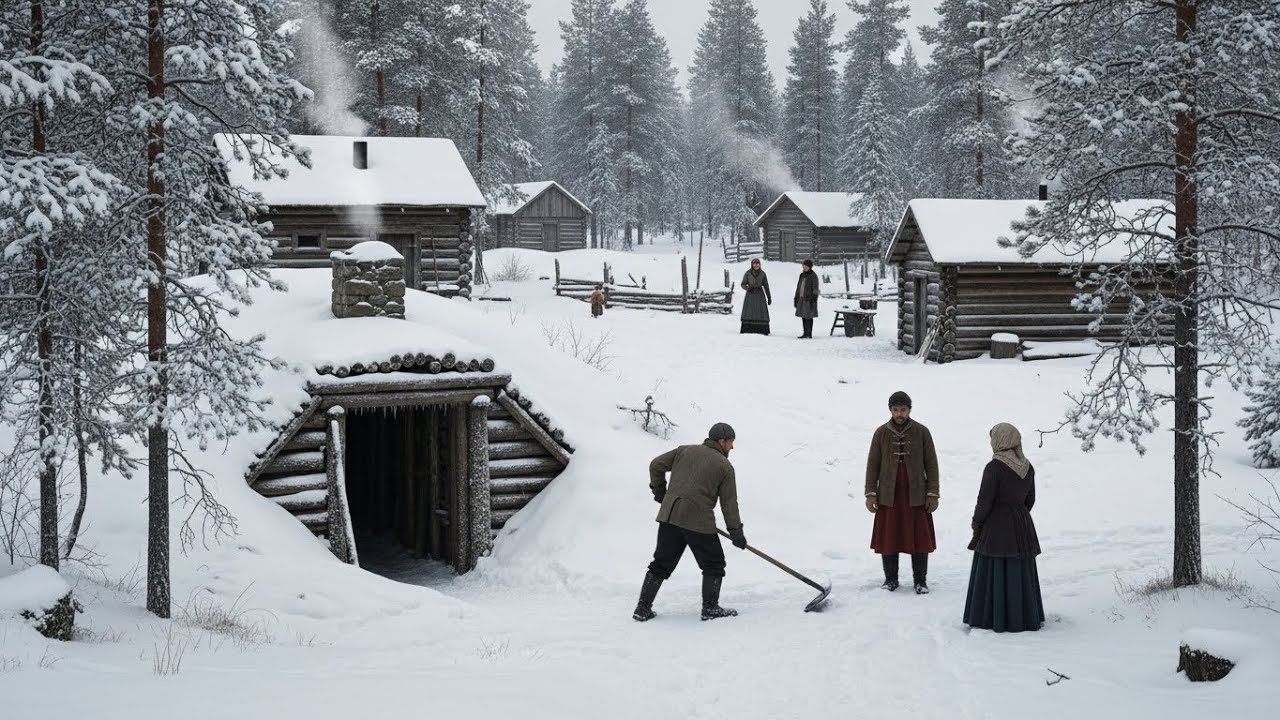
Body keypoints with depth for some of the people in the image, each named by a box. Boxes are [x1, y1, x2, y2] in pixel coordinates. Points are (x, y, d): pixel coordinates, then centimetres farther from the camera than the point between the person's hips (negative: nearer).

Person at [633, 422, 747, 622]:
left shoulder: (685, 451, 13)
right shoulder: (725, 467, 1)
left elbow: (656, 465, 13)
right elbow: (729, 502, 1)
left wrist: (659, 490, 25)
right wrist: (736, 531, 8)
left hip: (669, 516, 5)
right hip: (699, 521, -5)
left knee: (661, 564, 13)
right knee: (714, 564, 12)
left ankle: (643, 608, 11)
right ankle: (710, 608, 11)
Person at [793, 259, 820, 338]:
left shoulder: (813, 276, -7)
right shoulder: (802, 275, 13)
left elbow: (815, 289, -10)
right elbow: (798, 287, 18)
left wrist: (813, 300, -16)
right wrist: (796, 298, 15)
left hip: (809, 299, -7)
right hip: (802, 299, 7)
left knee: (808, 317, -4)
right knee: (803, 317, 8)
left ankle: (809, 334, 1)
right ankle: (805, 333, 13)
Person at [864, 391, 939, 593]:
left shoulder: (921, 432, 1)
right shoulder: (881, 433, 3)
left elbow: (931, 464, 3)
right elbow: (872, 464, 6)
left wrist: (933, 494, -1)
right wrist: (870, 493, 1)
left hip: (916, 495, -1)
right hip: (888, 495, 1)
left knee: (920, 538, 1)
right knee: (888, 538, 4)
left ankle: (920, 580, 12)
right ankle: (890, 579, 18)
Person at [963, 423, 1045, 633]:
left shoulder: (994, 467, -18)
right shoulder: (1027, 467, 2)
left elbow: (985, 500, -16)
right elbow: (1030, 499, 10)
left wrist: (976, 522, -2)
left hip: (996, 526, -6)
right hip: (1022, 526, 6)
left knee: (995, 573, 3)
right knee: (1020, 572, 14)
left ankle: (994, 618, 6)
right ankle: (1025, 617, 20)